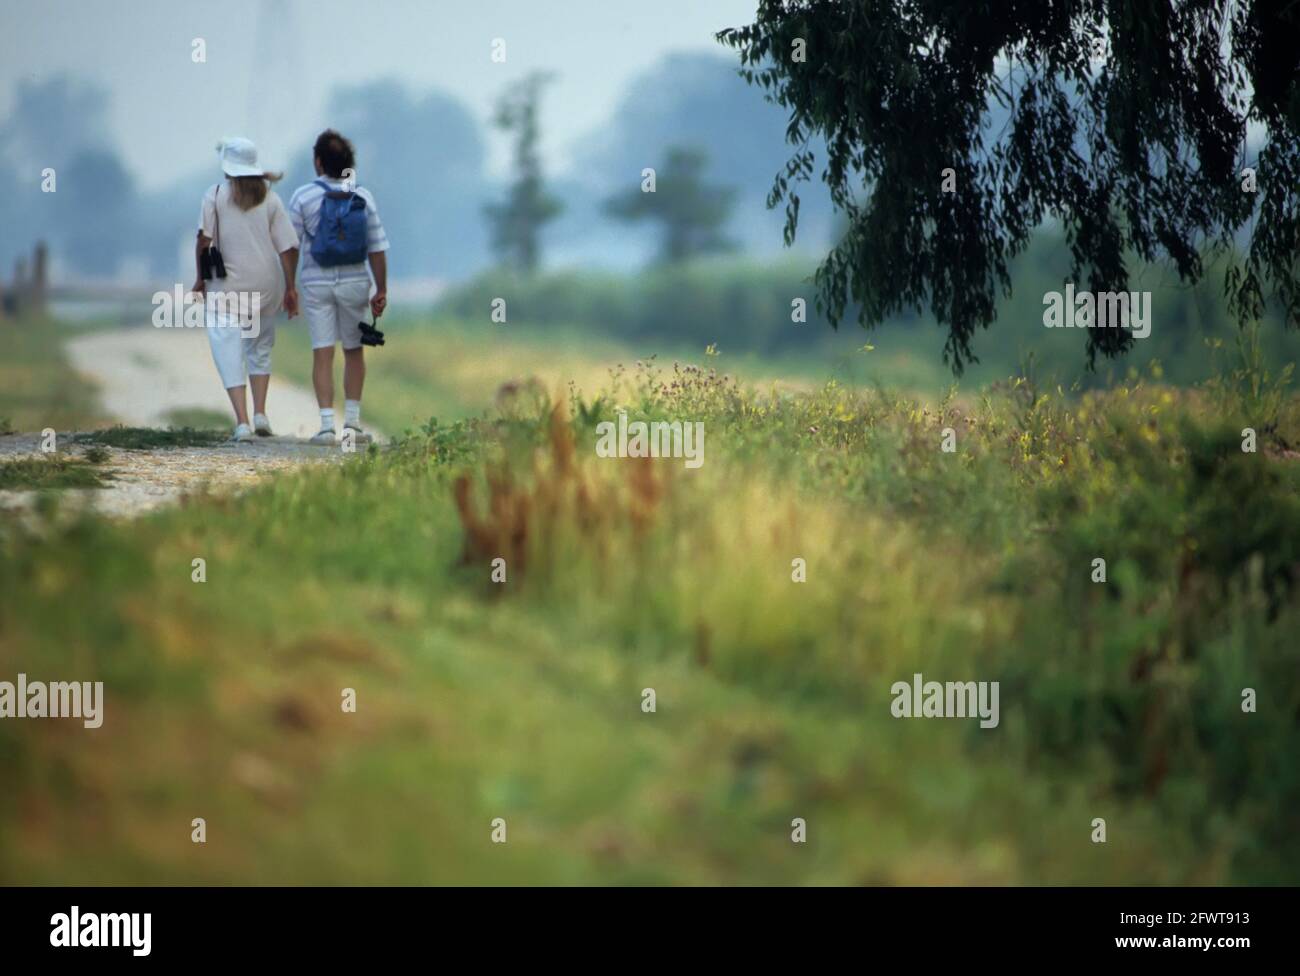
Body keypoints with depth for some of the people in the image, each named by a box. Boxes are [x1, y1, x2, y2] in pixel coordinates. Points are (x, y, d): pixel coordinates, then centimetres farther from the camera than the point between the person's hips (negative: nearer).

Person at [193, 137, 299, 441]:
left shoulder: (215, 195, -4)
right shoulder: (270, 198, 3)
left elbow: (204, 239, -13)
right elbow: (289, 246, -1)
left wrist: (201, 277, -2)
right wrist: (290, 288, 5)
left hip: (226, 284, -3)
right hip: (266, 284, 3)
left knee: (229, 350, -1)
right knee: (260, 347, 21)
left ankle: (242, 421, -12)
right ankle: (260, 413, 14)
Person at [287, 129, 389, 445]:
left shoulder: (303, 196, -7)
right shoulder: (363, 197, -2)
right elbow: (377, 248, -2)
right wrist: (381, 291, 3)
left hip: (316, 283, -2)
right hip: (355, 282, 2)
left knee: (322, 354, -1)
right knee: (354, 351, 15)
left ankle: (327, 425, -9)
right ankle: (352, 420, 13)